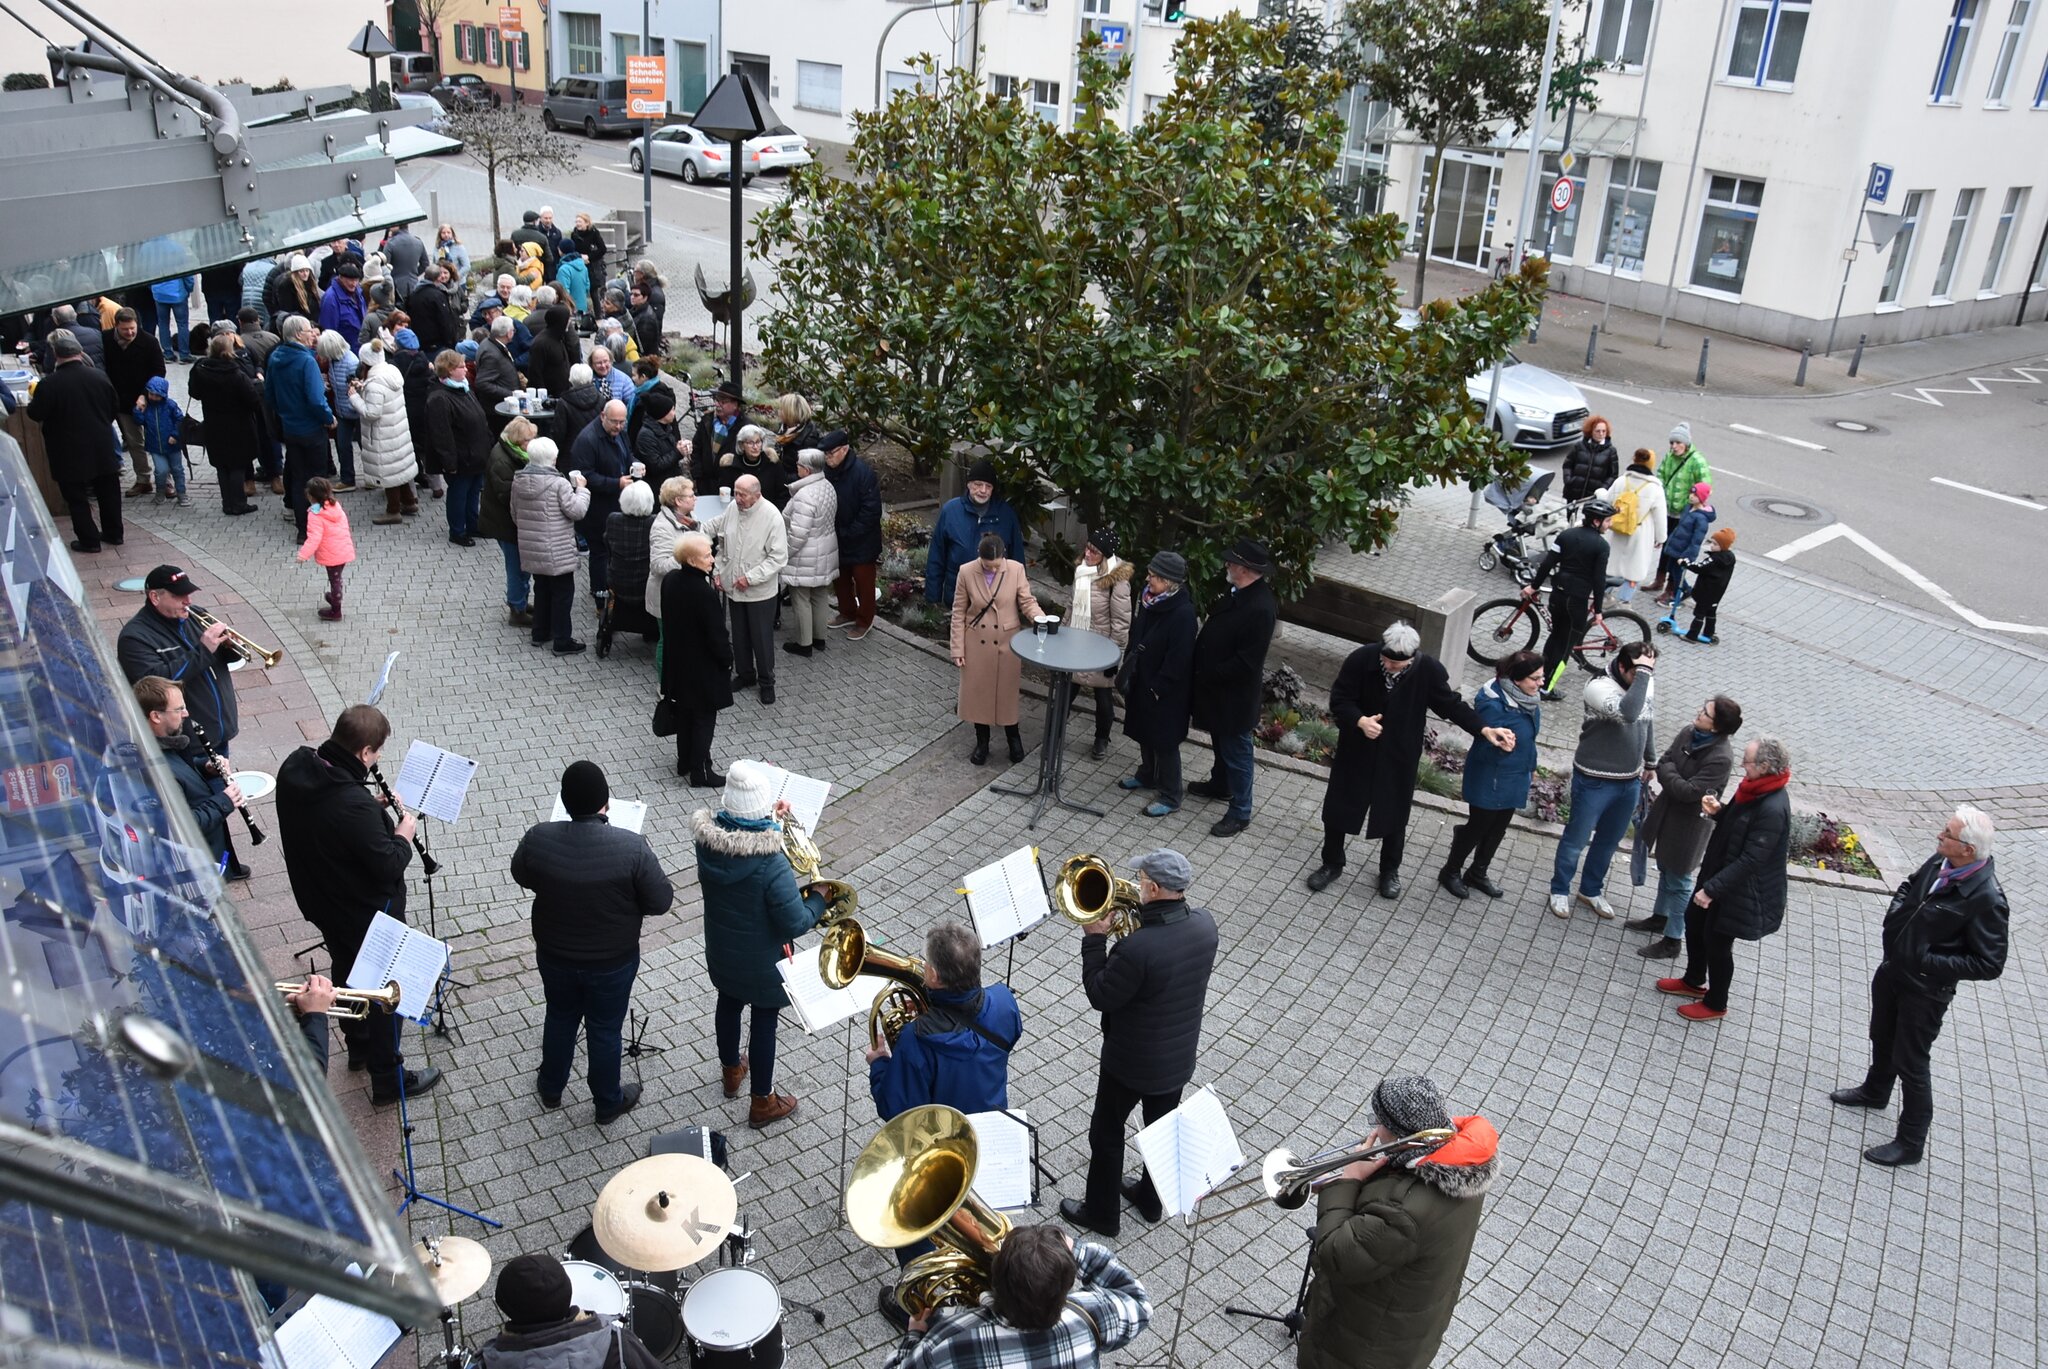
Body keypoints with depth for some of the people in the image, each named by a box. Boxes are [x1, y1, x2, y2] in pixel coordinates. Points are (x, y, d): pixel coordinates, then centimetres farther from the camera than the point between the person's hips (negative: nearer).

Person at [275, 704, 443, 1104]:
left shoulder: (295, 769, -12)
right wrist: (403, 836, -10)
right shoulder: (354, 804, -38)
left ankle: (358, 1047, 52)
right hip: (365, 914, -8)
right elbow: (388, 866, -28)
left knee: (347, 971, 30)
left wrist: (373, 810, -3)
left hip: (321, 902, 8)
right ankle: (388, 1079, 28)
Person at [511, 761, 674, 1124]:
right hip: (613, 961, -2)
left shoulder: (538, 838, -22)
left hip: (554, 955, 3)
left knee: (560, 1020, 27)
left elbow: (522, 877, -1)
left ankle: (550, 1089, 50)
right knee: (605, 1030, 19)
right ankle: (608, 1104, 40)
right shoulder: (632, 847, -30)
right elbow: (661, 901, -18)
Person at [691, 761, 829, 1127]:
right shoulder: (772, 866, -37)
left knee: (728, 1005, 29)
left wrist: (767, 820, 4)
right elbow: (795, 924, -29)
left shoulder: (707, 839, -20)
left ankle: (731, 1070, 55)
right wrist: (819, 899, -12)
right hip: (761, 962, -6)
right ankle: (763, 1102, 33)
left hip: (721, 951, 6)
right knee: (764, 1021, 15)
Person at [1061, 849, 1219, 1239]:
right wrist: (1139, 919, -4)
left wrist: (1095, 939, -17)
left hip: (1132, 1060, -6)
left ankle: (1101, 1213, 34)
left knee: (1107, 1132, 17)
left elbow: (1100, 996, -23)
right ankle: (1152, 1200, 47)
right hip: (1180, 1054, 6)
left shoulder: (1138, 947, -37)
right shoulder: (1204, 924, -15)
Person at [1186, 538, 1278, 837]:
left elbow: (1245, 663, -29)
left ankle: (1240, 813, 20)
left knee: (1236, 751, 6)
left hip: (1235, 695, -9)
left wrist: (1206, 676, -20)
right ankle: (1220, 784, 50)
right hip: (1218, 689, 9)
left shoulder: (1261, 608, -30)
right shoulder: (1239, 593, -1)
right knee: (1220, 742, 28)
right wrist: (1201, 671, 5)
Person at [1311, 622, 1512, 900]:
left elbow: (1451, 705, -5)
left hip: (1399, 757, 0)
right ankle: (1332, 863, 38)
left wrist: (1484, 730, -14)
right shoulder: (1362, 659, -23)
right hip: (1356, 751, 0)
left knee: (1394, 815, 17)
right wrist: (1360, 721, -32)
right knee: (1338, 807, 13)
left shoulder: (1429, 671, -21)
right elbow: (1339, 699, -13)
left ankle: (1390, 870, 41)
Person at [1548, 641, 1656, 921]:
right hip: (1595, 782, -6)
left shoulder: (1644, 687, -2)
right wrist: (1643, 672, -37)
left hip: (1630, 782, 6)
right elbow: (1628, 713, -42)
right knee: (1576, 840, 10)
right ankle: (1560, 890, 30)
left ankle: (1590, 891, 40)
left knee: (1609, 841, 20)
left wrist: (1650, 762, 25)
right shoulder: (1600, 688, -23)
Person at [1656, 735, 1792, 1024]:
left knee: (1717, 941, 9)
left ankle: (1715, 1004, 32)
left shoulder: (1773, 809, -32)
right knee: (1694, 921, 22)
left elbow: (1750, 860, -30)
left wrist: (1712, 888, -28)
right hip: (1719, 872, 9)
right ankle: (1693, 981, 45)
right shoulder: (1755, 788, -4)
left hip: (1741, 889, -9)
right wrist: (1719, 811, -7)